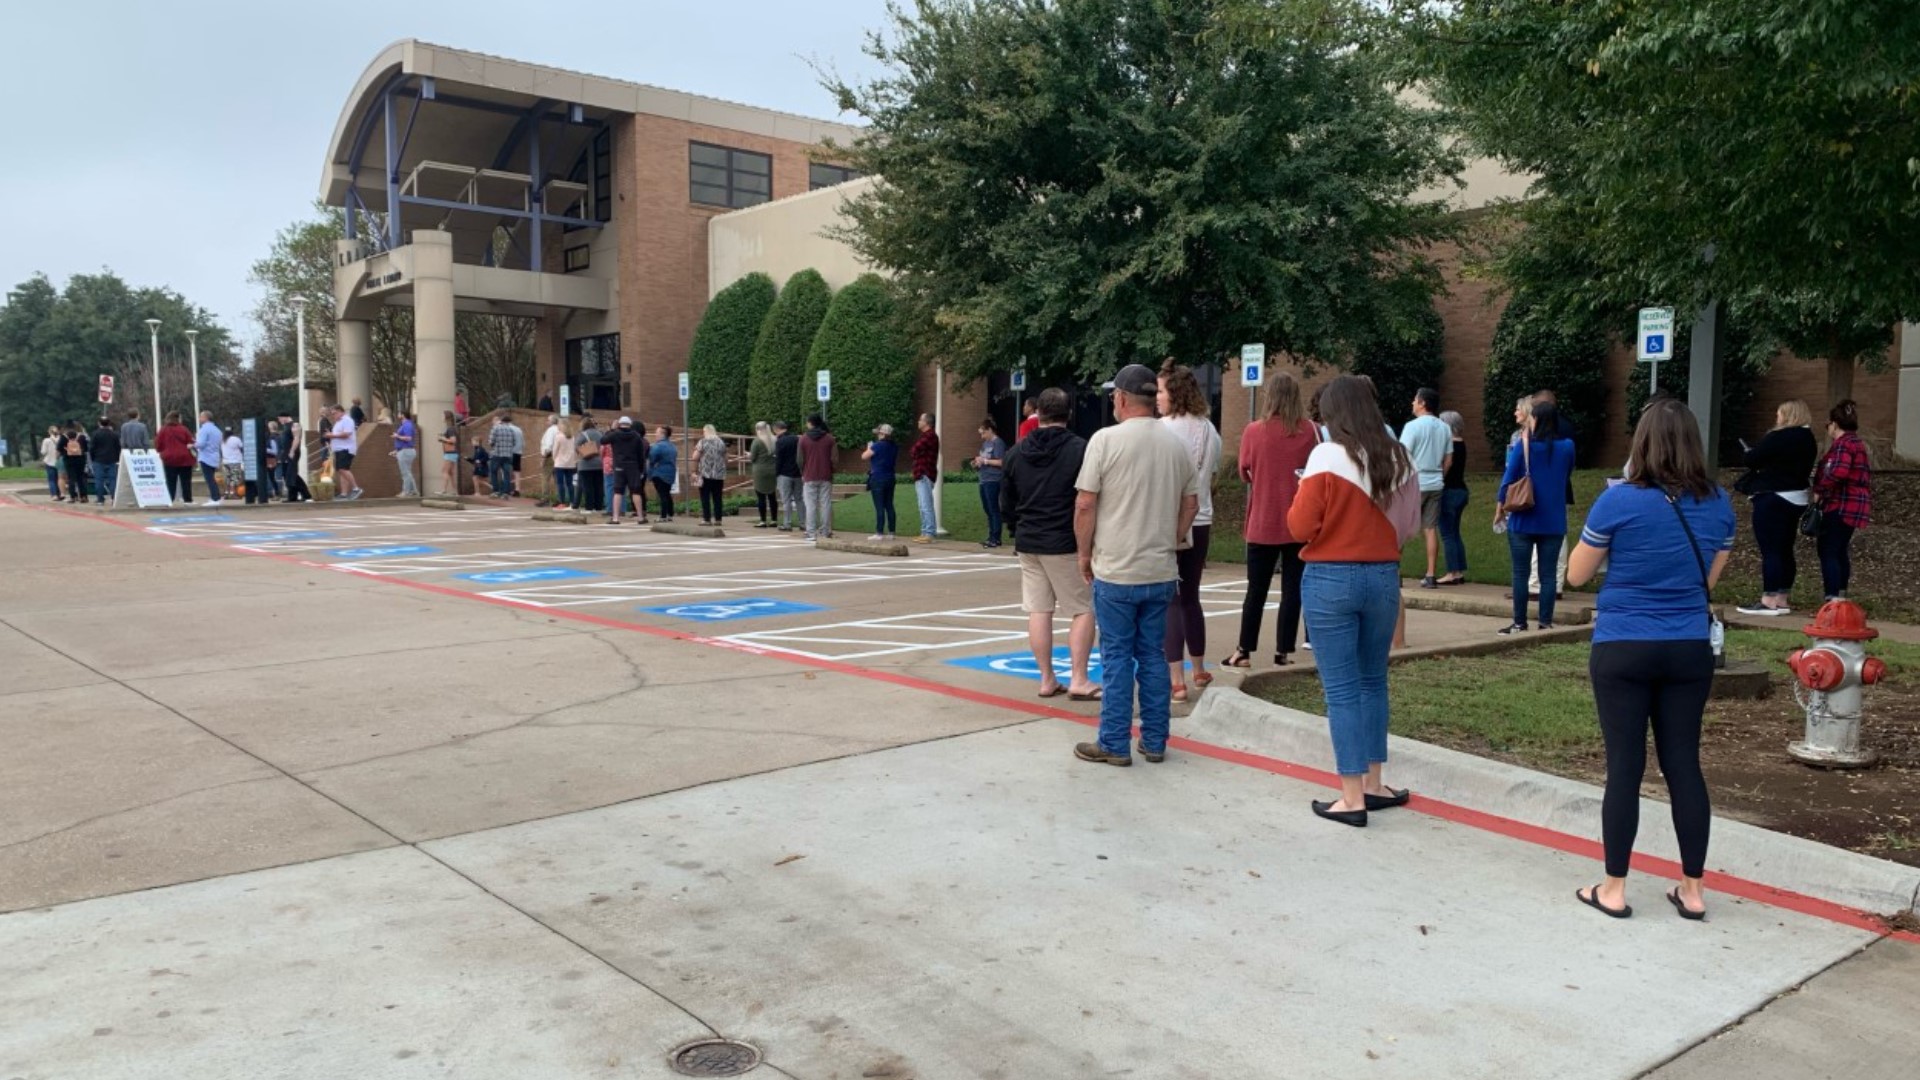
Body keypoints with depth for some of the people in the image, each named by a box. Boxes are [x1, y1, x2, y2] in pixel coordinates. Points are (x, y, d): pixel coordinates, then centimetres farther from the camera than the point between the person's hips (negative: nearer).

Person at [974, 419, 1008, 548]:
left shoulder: (998, 442, -9)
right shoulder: (985, 443, 17)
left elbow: (1000, 462, -16)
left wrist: (984, 460, -13)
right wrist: (978, 463, 6)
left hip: (993, 480, -9)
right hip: (984, 480, 9)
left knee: (993, 509, -6)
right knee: (987, 509, 11)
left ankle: (996, 538, -3)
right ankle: (991, 537, 18)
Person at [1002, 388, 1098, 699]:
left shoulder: (1016, 452, 5)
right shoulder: (1080, 449, -11)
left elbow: (1006, 502, 11)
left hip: (1027, 543, 5)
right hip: (1066, 544, -5)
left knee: (1038, 610, 9)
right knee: (1083, 610, 4)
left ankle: (1047, 679, 12)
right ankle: (1078, 680, 1)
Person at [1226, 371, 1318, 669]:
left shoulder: (1254, 431, -8)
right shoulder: (1311, 430, -5)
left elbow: (1245, 473, 3)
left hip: (1263, 524, 0)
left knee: (1257, 591, 8)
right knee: (1292, 589, 8)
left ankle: (1244, 652, 12)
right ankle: (1283, 651, 10)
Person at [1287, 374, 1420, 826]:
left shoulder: (1328, 456, -12)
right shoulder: (1401, 459, 3)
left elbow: (1300, 527, -12)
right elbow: (1410, 526, 11)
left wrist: (1301, 496, 7)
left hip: (1331, 580, -5)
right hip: (1384, 577, 5)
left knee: (1342, 690, 1)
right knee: (1373, 682, 18)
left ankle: (1352, 798, 4)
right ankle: (1374, 785, 25)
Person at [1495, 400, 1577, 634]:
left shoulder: (1524, 446, -9)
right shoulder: (1567, 447, 0)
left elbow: (1508, 479, -6)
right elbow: (1566, 476, 16)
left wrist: (1499, 509, 4)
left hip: (1524, 520, -3)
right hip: (1554, 522, 3)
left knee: (1520, 573, 4)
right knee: (1548, 574, 6)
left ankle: (1519, 623, 6)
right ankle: (1546, 622, 7)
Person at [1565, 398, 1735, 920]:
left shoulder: (1619, 500, -13)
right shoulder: (1717, 504, 2)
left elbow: (1576, 574, -3)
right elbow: (1708, 579, 14)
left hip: (1623, 650, -4)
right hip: (1689, 650, 4)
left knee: (1625, 766, 3)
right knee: (1683, 763, 10)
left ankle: (1614, 889, 12)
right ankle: (1692, 890, 19)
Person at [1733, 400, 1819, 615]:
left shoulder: (1778, 438, -15)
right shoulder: (1808, 440, 12)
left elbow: (1750, 459, -13)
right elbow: (1803, 470, 19)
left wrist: (1749, 453, 10)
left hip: (1772, 498, -9)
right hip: (1795, 498, 9)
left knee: (1770, 550, -7)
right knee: (1784, 550, 11)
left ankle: (1770, 601, -7)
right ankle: (1781, 599, 15)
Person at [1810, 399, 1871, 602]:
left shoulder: (1843, 444, -13)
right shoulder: (1857, 444, 20)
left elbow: (1838, 472, -29)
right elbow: (1864, 475, 26)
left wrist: (1819, 491, -20)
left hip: (1841, 506, -10)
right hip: (1853, 506, 11)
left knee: (1828, 551, -11)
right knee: (1840, 551, 18)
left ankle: (1833, 599, -17)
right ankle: (1841, 596, 25)